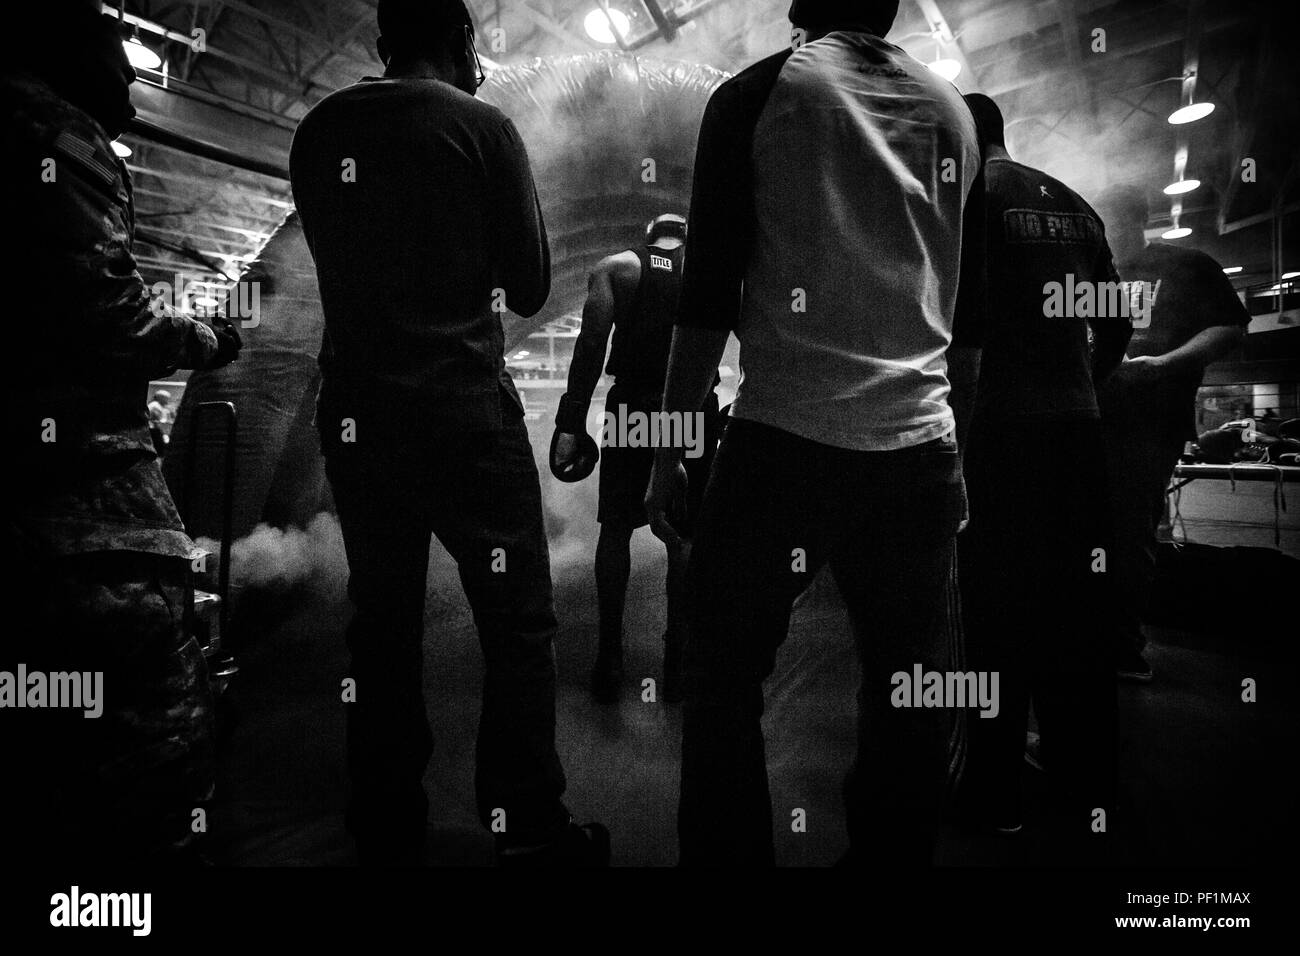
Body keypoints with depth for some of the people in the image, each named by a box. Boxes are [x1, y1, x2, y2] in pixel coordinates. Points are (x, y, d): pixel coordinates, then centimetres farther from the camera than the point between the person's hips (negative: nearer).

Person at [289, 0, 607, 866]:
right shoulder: (482, 126, -2)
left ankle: (388, 832, 23)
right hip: (465, 409, -5)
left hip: (354, 411, 5)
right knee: (519, 624, 4)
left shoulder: (318, 132, 10)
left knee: (382, 626, 13)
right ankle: (529, 834, 11)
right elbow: (530, 287, 1)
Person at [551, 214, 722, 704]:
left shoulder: (614, 268, 6)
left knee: (615, 529, 11)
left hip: (631, 410, 0)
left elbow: (590, 346, -5)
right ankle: (677, 660, 14)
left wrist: (570, 425, -6)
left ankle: (609, 661, 12)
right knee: (685, 534, 11)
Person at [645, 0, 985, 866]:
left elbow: (708, 294, -3)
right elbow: (970, 302, 18)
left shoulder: (757, 94, 3)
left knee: (723, 683, 9)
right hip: (919, 448, 5)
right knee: (914, 707, 12)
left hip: (783, 442, -4)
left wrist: (670, 448, 1)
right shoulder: (955, 112, 15)